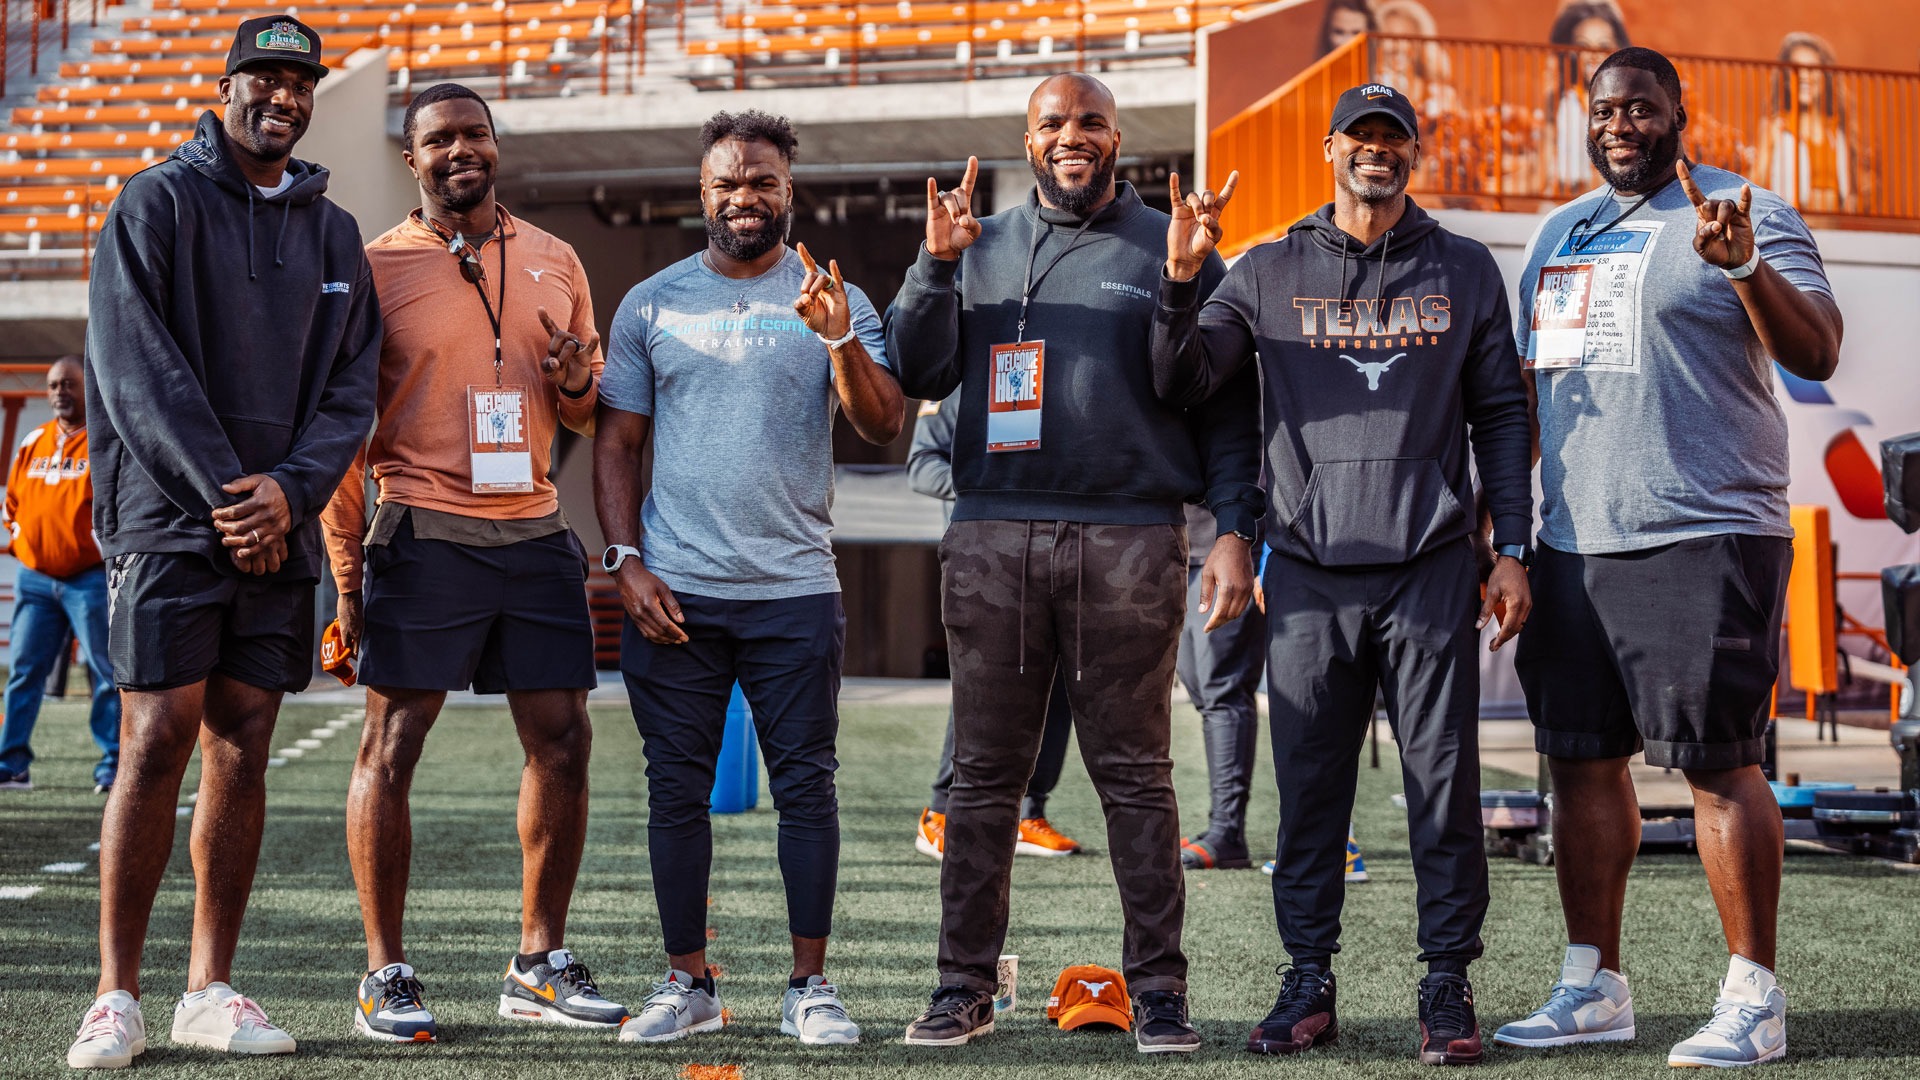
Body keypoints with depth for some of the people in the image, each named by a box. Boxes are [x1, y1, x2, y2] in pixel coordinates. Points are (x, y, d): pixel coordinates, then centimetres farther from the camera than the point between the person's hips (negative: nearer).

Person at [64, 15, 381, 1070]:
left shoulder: (332, 232, 15)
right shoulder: (155, 205, 1)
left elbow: (352, 387, 10)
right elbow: (135, 368, -8)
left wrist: (288, 490, -7)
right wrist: (224, 494, -14)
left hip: (279, 534, 5)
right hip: (168, 520, -4)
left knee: (242, 752, 4)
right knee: (156, 746, -8)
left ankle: (210, 989, 10)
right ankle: (117, 995, -2)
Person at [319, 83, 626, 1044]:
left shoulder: (555, 263, 14)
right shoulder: (375, 267, 1)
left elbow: (587, 419, 22)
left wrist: (578, 386, -3)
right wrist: (347, 571, -6)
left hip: (536, 532, 5)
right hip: (424, 533, -4)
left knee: (562, 742, 4)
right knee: (391, 745, -5)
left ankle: (539, 963, 16)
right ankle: (384, 974, 5)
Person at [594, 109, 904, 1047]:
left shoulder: (834, 301, 5)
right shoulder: (652, 302, 9)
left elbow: (885, 426, -8)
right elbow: (616, 444, 10)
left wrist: (840, 339, -25)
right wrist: (626, 564, -1)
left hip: (795, 590, -1)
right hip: (673, 589, 1)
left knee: (806, 785, 0)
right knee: (676, 789, 4)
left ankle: (810, 986, 8)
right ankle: (687, 981, 15)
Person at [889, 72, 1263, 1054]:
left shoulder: (1170, 249, 8)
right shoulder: (980, 246, 15)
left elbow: (1225, 404, 6)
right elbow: (921, 375, 7)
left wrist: (1233, 530, -3)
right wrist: (936, 267, -6)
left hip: (1128, 539, -2)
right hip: (992, 538, 2)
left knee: (1135, 773, 0)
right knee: (984, 773, 4)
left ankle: (1157, 989, 6)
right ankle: (965, 985, 11)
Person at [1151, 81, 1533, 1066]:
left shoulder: (1464, 270, 11)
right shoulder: (1270, 273, 10)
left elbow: (1501, 413, 11)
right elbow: (1181, 382, 2)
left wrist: (1511, 549, 4)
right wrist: (1180, 282, -15)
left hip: (1430, 568, 0)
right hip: (1310, 571, 0)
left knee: (1443, 782, -1)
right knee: (1308, 783, 3)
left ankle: (1447, 986, 8)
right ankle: (1309, 984, 13)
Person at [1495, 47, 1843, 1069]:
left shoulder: (1742, 212, -3)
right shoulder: (1557, 234, 18)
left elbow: (1817, 354, -15)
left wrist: (1742, 265, -31)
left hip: (1705, 535, -7)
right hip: (1572, 543, 7)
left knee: (1717, 761, -6)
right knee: (1581, 758, 9)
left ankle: (1753, 998, 2)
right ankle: (1594, 985, 18)